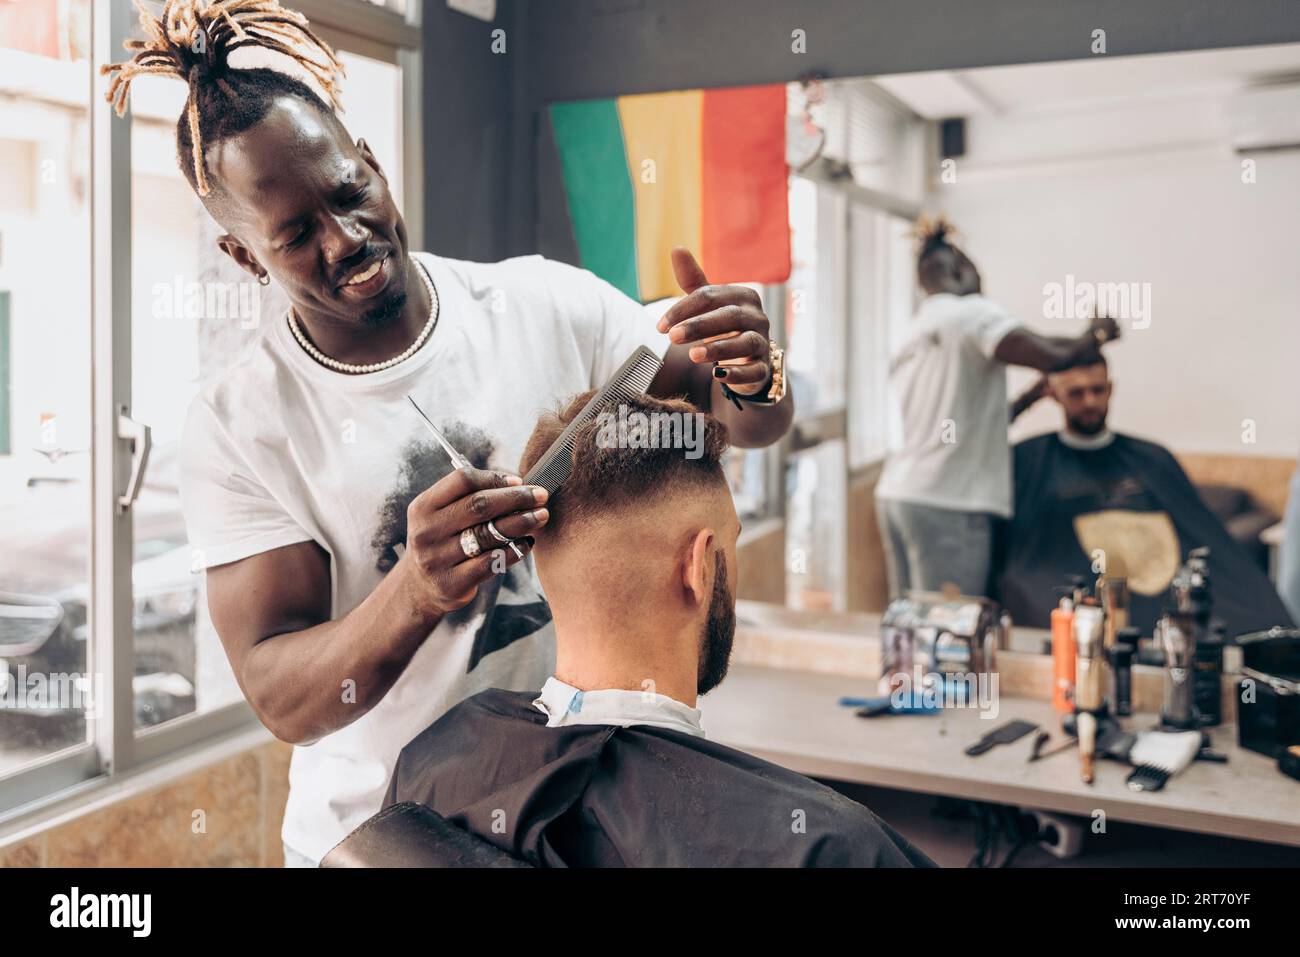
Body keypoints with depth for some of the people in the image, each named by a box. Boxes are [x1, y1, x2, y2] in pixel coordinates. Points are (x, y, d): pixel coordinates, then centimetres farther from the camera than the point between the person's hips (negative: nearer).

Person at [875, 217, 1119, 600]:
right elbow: (1053, 358, -17)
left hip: (895, 493, 8)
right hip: (946, 504, -8)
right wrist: (1095, 335, 3)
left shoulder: (914, 331, 19)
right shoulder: (971, 311, -5)